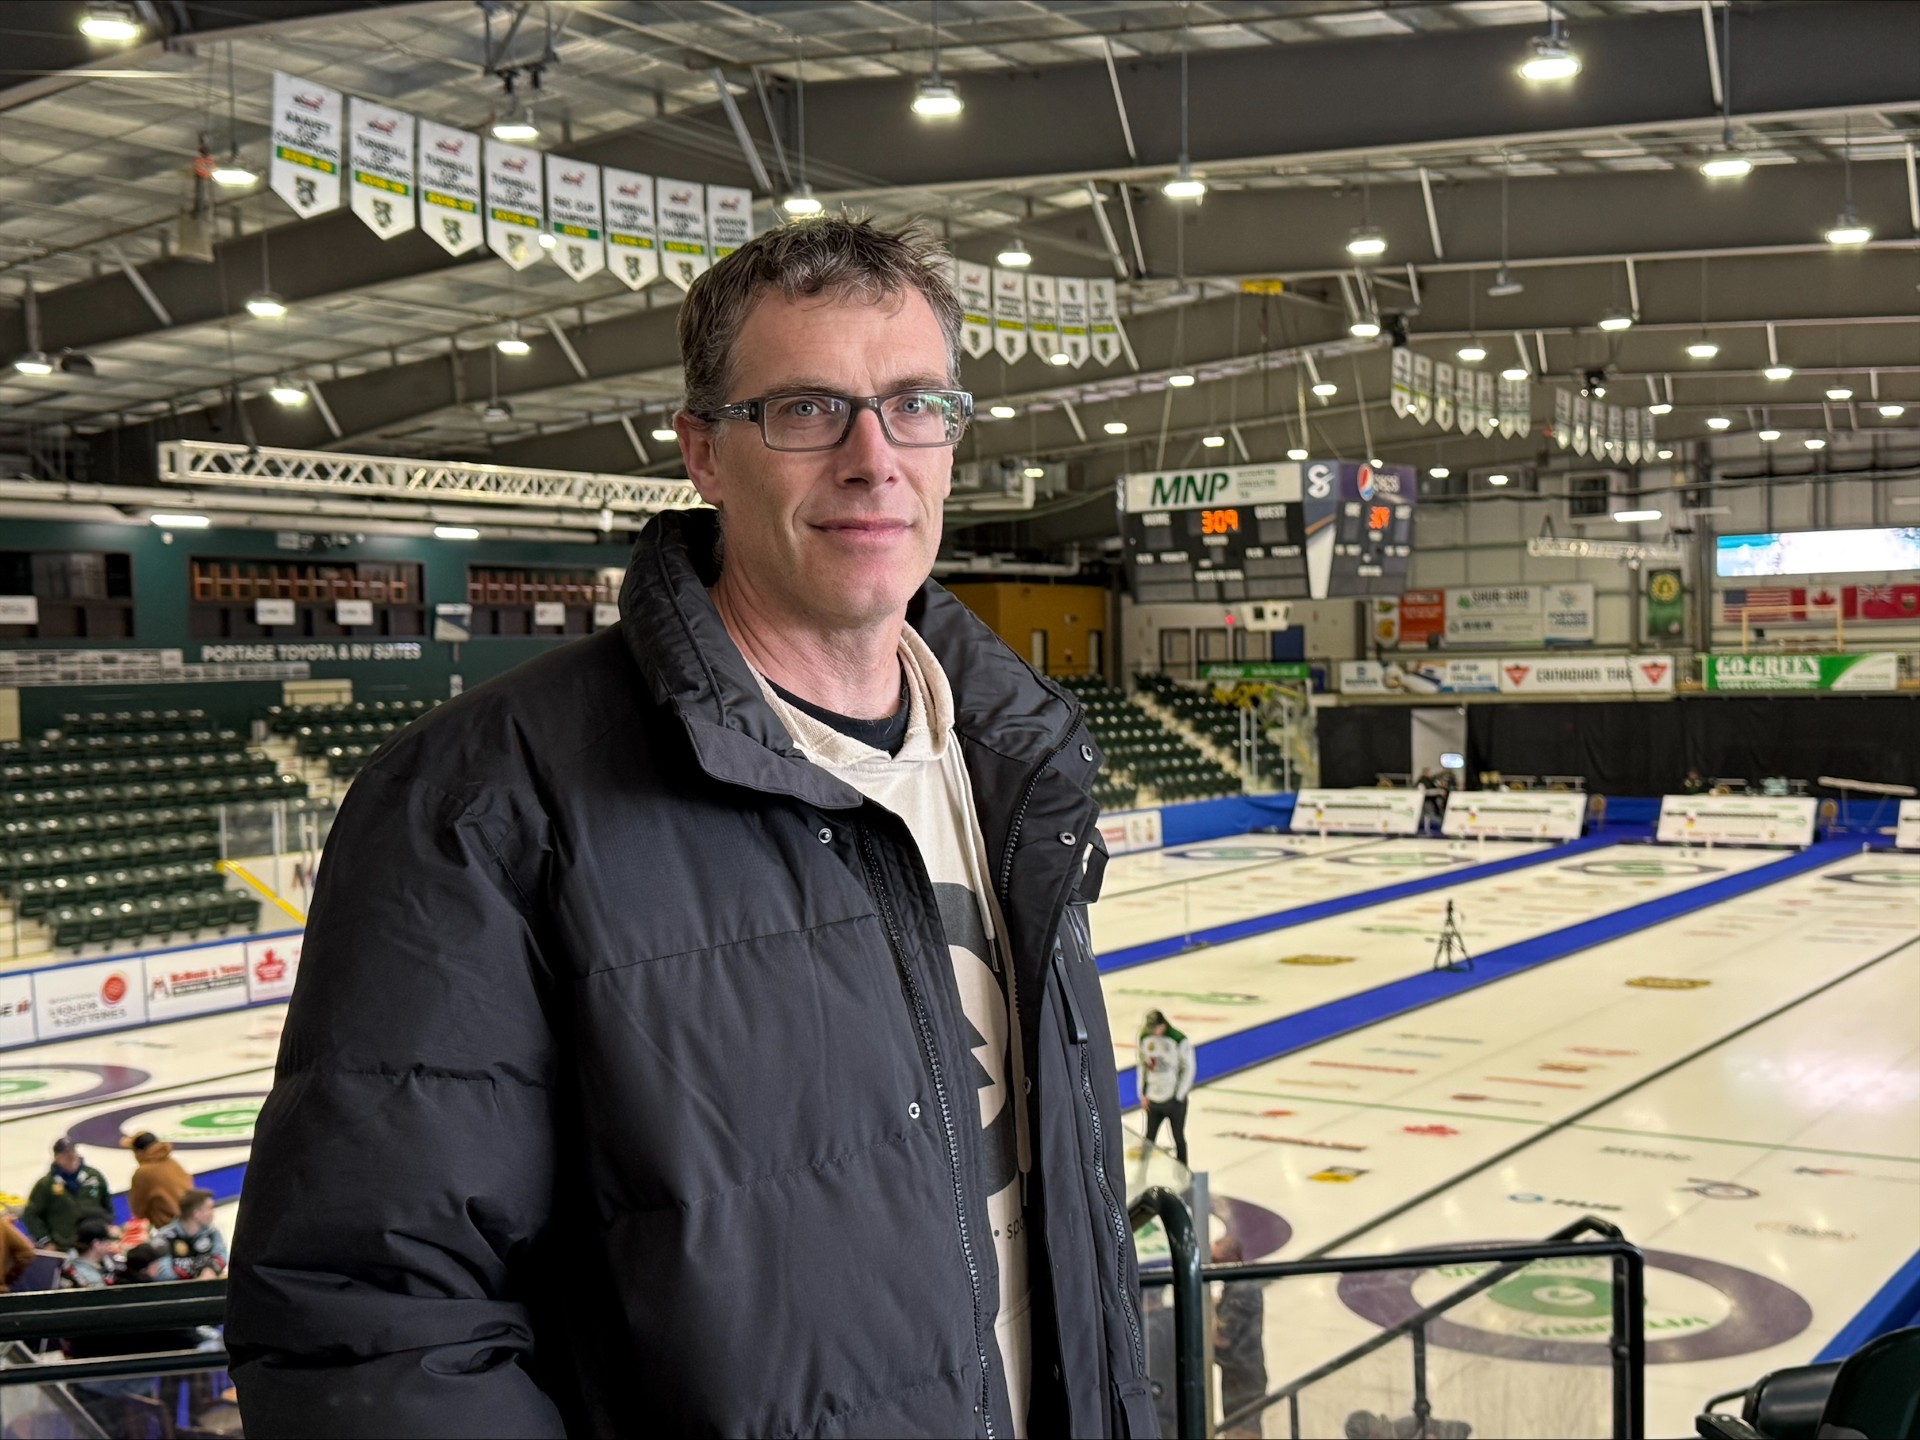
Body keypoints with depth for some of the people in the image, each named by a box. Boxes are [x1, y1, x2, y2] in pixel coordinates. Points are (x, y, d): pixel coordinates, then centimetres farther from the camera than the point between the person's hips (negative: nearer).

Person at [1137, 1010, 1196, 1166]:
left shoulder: (1179, 1041, -16)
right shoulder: (1145, 1038, 0)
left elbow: (1188, 1069, -10)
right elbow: (1141, 1065, 9)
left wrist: (1178, 1096, -10)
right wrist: (1143, 1093, 5)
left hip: (1174, 1099, -4)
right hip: (1152, 1099, 4)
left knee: (1178, 1138, 8)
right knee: (1149, 1139, 10)